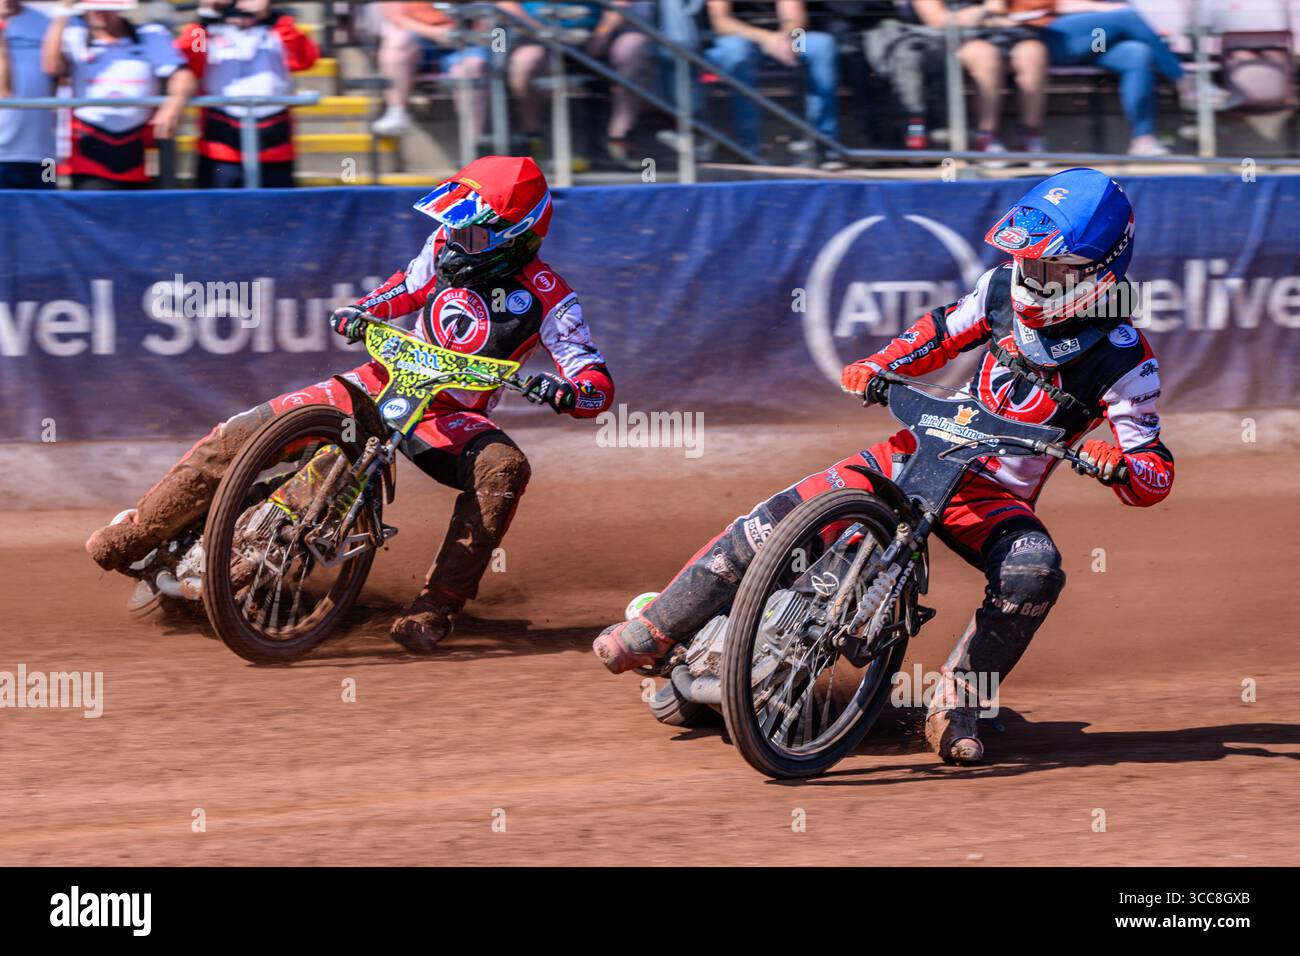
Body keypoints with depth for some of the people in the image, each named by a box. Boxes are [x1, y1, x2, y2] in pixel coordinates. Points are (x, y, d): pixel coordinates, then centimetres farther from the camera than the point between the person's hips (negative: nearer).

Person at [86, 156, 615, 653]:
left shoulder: (545, 297, -14)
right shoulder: (447, 246, -2)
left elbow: (599, 384, -17)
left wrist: (563, 392, -39)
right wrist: (362, 310, -2)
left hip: (452, 417, -3)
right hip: (384, 380, 3)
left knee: (504, 468, -37)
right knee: (247, 433, -10)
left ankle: (433, 609, -33)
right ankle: (135, 535, 4)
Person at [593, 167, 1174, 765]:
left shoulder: (1125, 363, -13)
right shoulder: (1004, 290, -2)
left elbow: (1157, 477, -13)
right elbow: (942, 331, 16)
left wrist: (1117, 464, -36)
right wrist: (878, 365, -2)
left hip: (995, 499, -3)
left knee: (1036, 574, -35)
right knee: (779, 519, -13)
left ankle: (955, 699, -20)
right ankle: (654, 630, -1)